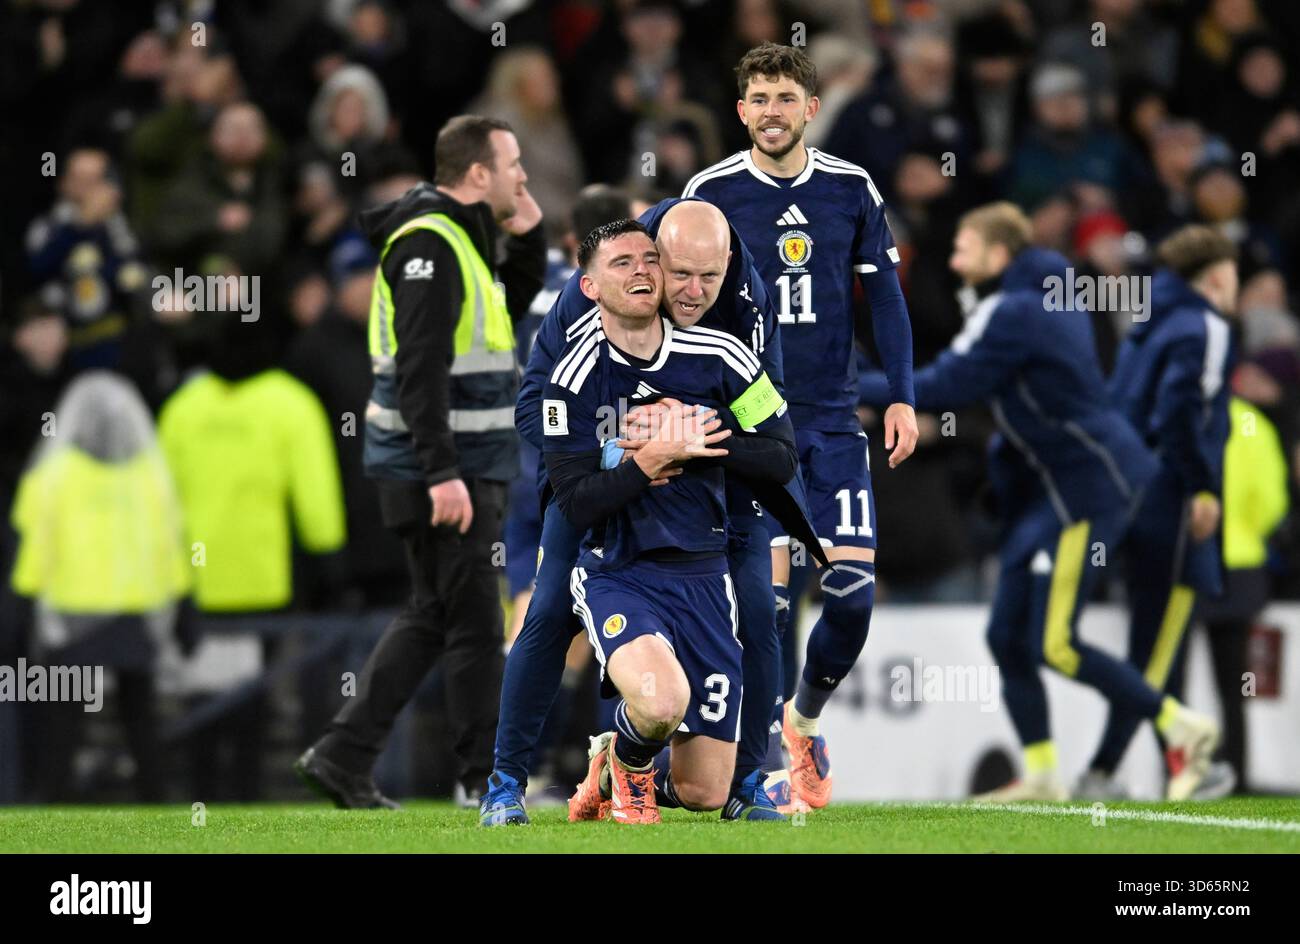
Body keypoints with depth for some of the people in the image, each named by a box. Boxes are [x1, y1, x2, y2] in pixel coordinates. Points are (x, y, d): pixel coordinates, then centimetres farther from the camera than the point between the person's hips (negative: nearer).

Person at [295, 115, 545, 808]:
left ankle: (343, 756, 14)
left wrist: (527, 237, 14)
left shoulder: (459, 240, 15)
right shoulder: (429, 243, -16)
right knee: (474, 621, -4)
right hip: (443, 472, -10)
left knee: (432, 618, 14)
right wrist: (443, 472, -27)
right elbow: (420, 366, -23)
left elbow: (511, 307, 30)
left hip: (458, 469, 10)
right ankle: (486, 780, 3)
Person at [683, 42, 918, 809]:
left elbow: (885, 298, 8)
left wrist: (902, 398, 1)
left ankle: (807, 718, 22)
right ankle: (767, 761, 5)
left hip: (834, 423, 2)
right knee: (766, 598, -8)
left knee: (853, 592, -5)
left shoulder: (852, 190, 3)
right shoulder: (711, 194, -2)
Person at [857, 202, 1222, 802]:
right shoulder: (1047, 297, 14)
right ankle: (1041, 775, 11)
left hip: (1089, 486, -10)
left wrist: (848, 388, -14)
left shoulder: (1014, 314, -17)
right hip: (1050, 485, 10)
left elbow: (943, 388, -21)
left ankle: (1183, 727, 0)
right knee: (1008, 637, 8)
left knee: (1054, 645, -9)